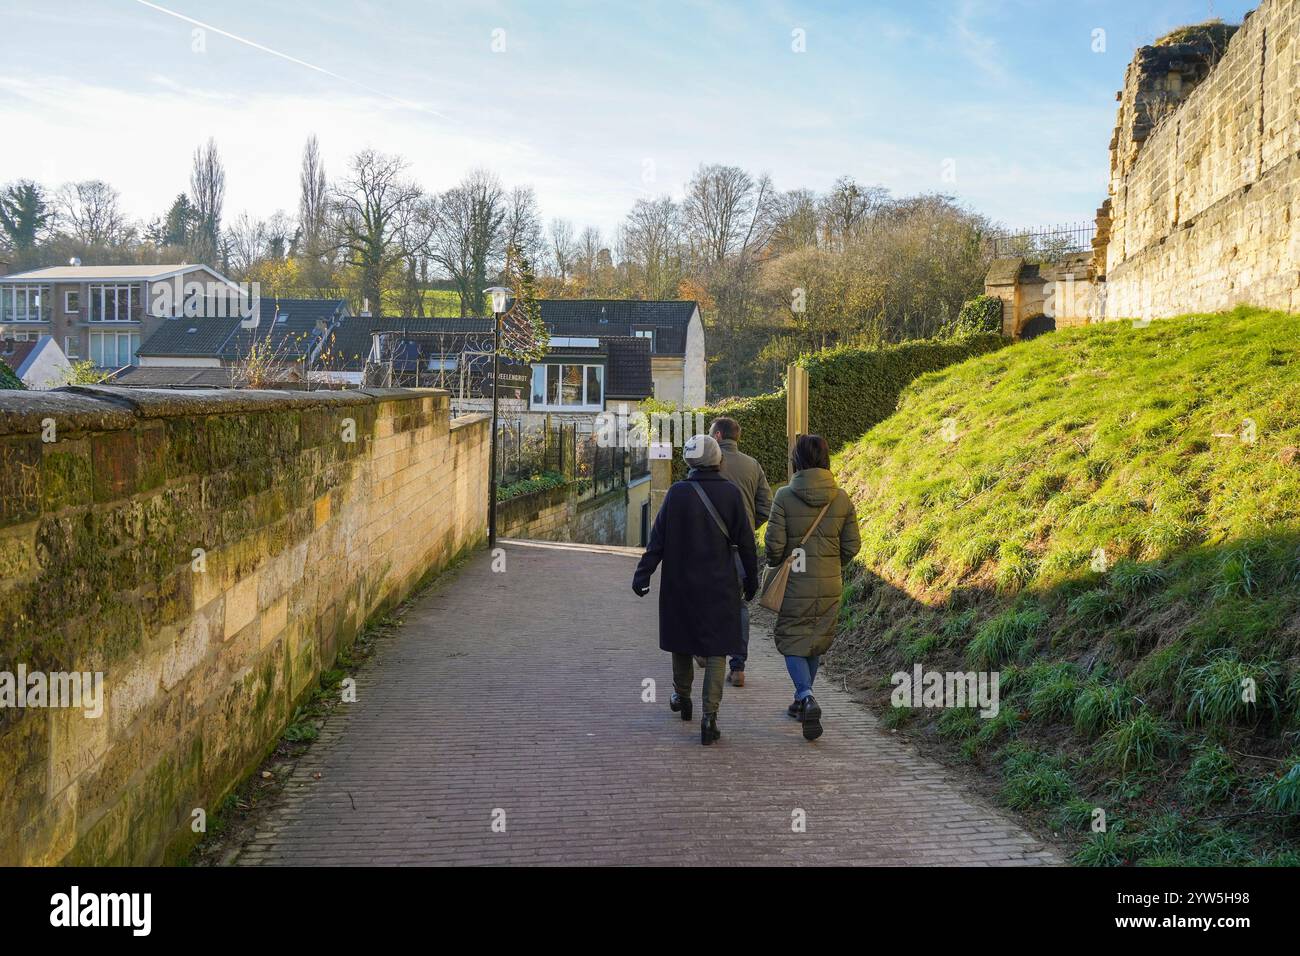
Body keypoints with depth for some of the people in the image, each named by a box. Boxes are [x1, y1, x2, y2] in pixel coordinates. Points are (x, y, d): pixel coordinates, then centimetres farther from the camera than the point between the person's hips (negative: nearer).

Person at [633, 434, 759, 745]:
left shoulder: (677, 493, -8)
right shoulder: (730, 493, -6)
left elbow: (657, 540, -7)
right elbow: (746, 542, -2)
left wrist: (642, 575, -1)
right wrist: (751, 579, 10)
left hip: (680, 583, 1)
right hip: (720, 586, -1)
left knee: (681, 639, 20)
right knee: (716, 649, 4)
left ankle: (682, 697, 38)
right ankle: (709, 716, -5)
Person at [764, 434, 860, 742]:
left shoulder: (785, 496, -14)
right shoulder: (841, 498, -3)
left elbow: (774, 543, -13)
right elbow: (852, 545, 1)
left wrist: (776, 567, 8)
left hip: (795, 584, -3)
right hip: (830, 586, 4)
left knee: (793, 642, 6)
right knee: (816, 642, 18)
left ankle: (806, 697, -17)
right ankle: (802, 701, 30)